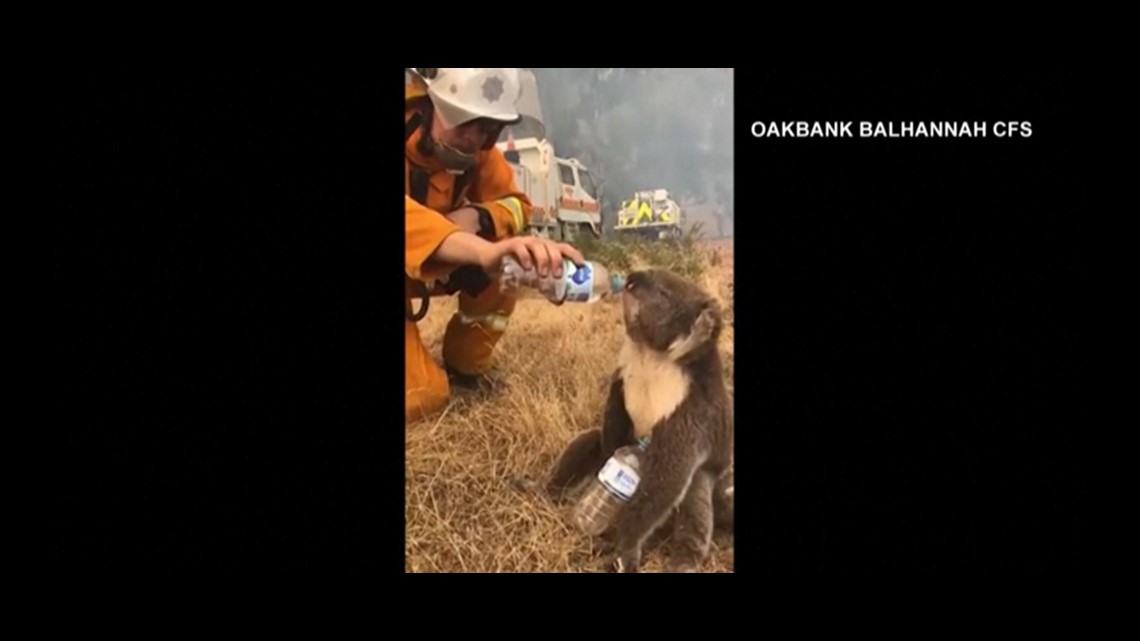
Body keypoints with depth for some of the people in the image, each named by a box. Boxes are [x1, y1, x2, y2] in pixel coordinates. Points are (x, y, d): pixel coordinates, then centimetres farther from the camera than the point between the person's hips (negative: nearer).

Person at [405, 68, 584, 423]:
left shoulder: (476, 149, -11)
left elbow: (517, 204, -5)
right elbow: (412, 217, -50)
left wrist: (477, 216, -29)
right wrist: (484, 249, -67)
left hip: (429, 267, 6)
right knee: (421, 396, -18)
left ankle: (462, 368, 4)